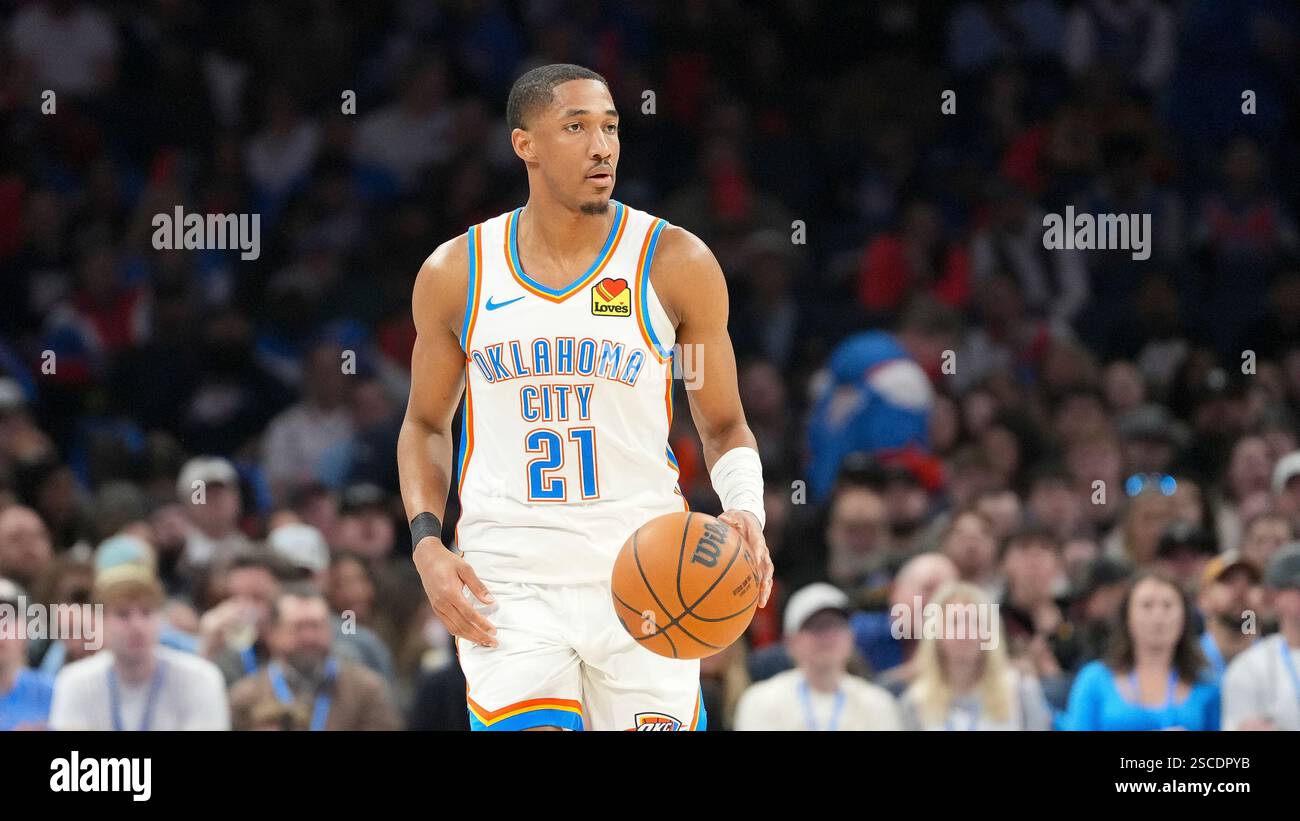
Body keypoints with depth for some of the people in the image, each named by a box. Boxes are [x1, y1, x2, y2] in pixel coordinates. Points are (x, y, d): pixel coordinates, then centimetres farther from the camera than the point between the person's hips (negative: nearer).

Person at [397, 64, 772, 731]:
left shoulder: (676, 263, -1)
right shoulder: (455, 274, 3)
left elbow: (724, 427, 7)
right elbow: (426, 426, 15)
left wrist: (745, 512, -14)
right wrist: (426, 544, -1)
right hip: (507, 580, 0)